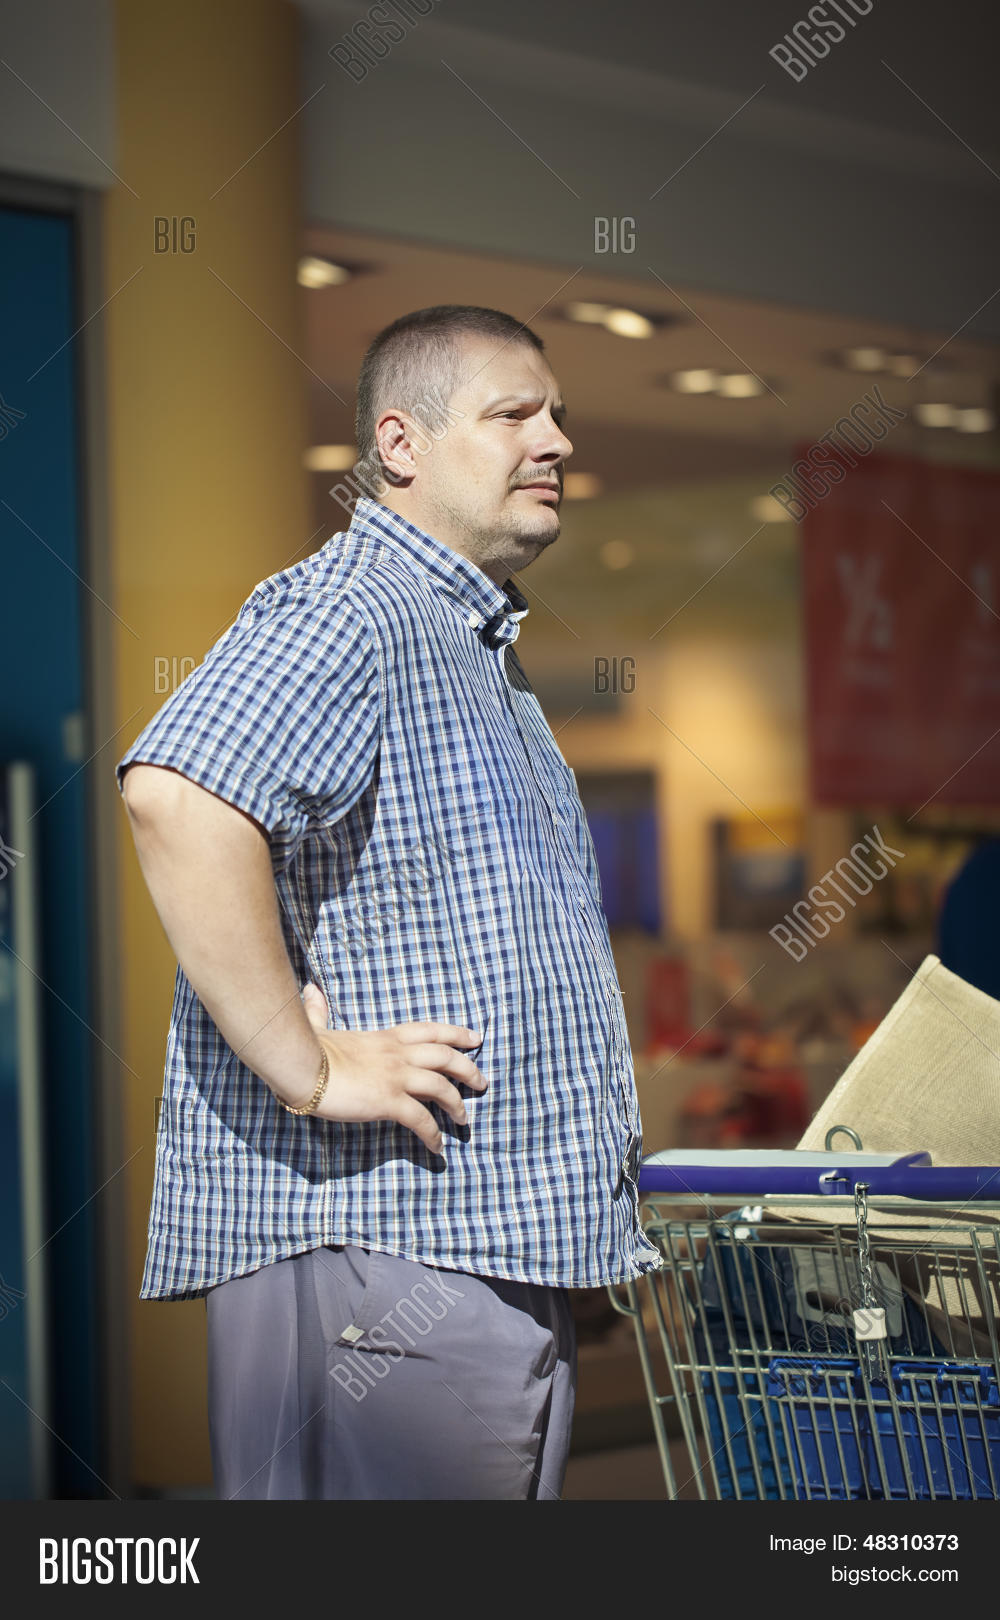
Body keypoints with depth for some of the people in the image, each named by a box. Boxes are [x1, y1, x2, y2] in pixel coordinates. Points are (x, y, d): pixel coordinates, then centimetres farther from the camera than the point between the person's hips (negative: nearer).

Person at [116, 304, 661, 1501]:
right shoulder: (340, 617, -12)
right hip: (372, 1246, -10)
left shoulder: (481, 653, 23)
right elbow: (179, 797, -30)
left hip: (497, 1254, 10)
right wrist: (309, 1071, -26)